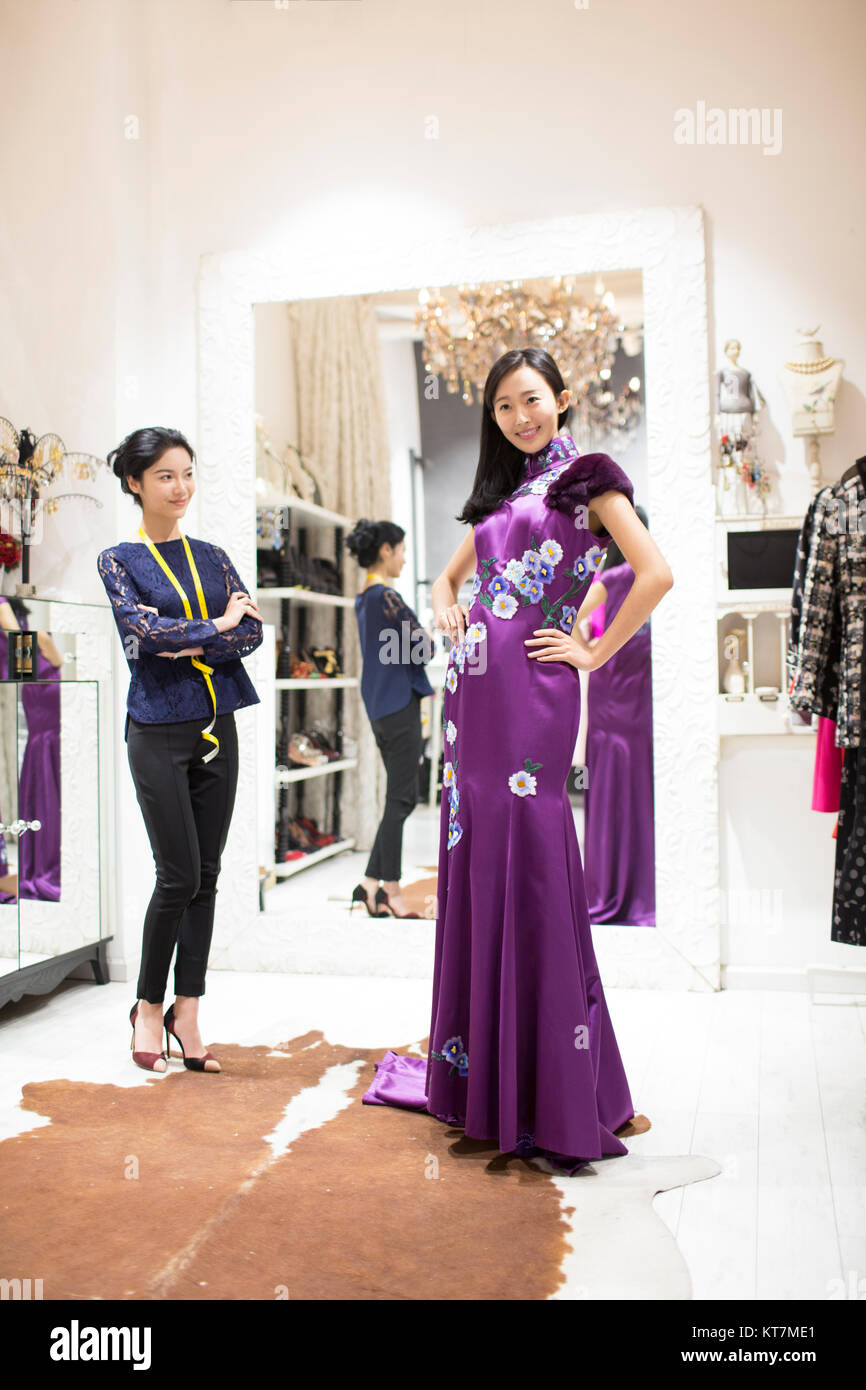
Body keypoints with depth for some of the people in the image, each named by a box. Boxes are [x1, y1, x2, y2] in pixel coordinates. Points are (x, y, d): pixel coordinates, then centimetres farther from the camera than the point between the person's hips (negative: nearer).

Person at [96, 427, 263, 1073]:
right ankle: (149, 1005, 17)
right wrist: (219, 625, -7)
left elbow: (253, 632, 0)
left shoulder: (212, 556, 12)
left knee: (206, 875, 5)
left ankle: (188, 1013, 16)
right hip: (159, 733, -4)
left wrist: (191, 646, -14)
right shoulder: (119, 560, 1)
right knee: (179, 875, -4)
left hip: (217, 728, 4)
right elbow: (148, 629, -15)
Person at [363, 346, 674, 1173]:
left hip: (532, 694, -7)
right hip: (473, 689, 7)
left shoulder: (587, 478, 2)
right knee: (474, 865, 8)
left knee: (528, 870, -7)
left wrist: (594, 653, -8)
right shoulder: (501, 493, 22)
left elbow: (655, 575, -10)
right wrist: (446, 610, 11)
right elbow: (448, 575, 32)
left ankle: (554, 1096, 4)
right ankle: (481, 1079, 21)